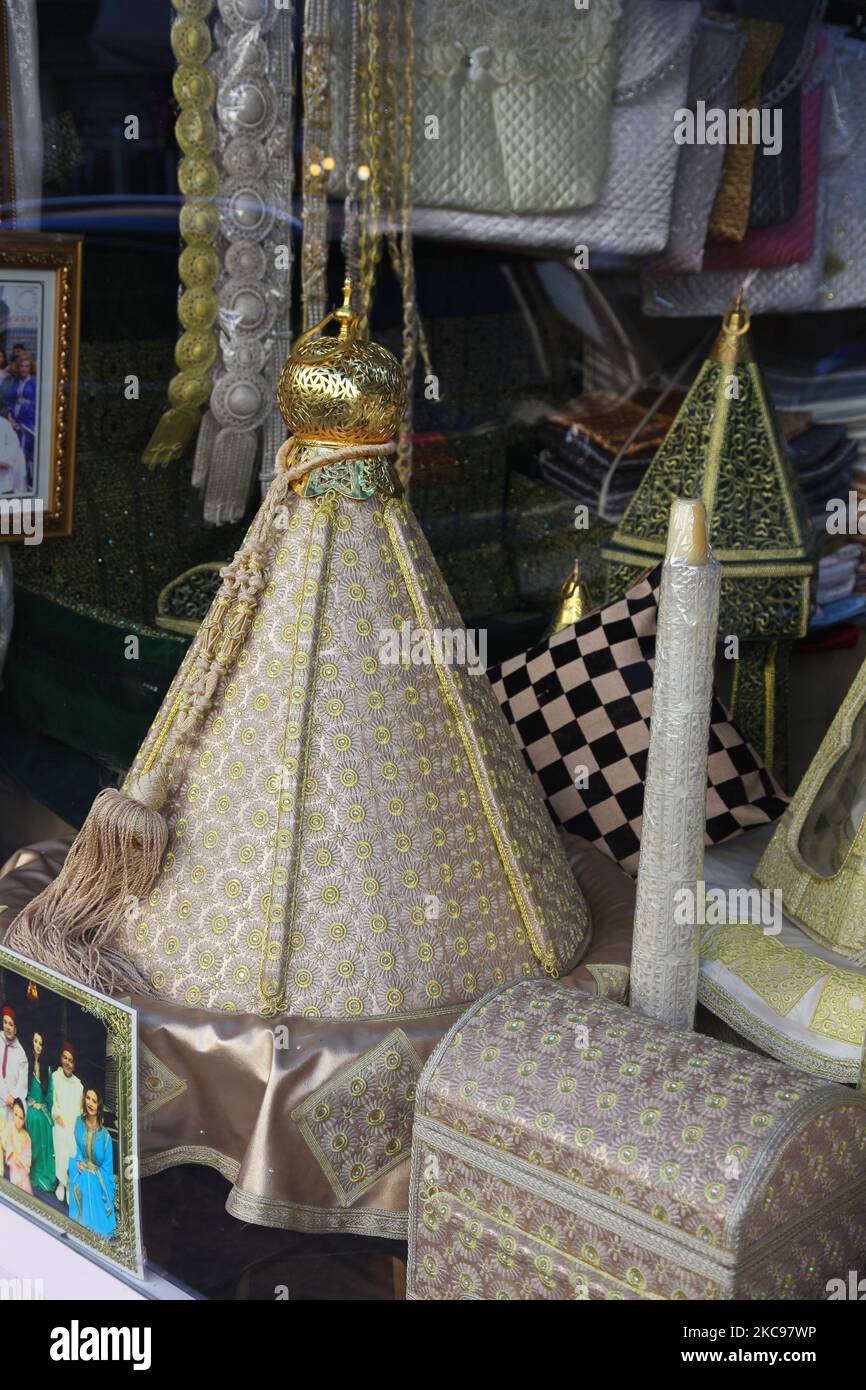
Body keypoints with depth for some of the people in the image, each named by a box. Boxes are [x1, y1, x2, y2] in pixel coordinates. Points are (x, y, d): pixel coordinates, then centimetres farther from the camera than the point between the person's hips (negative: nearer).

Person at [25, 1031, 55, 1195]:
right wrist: (32, 1104, -10)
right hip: (30, 1112, -4)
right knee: (32, 1145, -12)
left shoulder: (46, 1068, 13)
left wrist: (43, 1106, -1)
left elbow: (50, 1093, 12)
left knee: (45, 1146, -2)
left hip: (44, 1113, 4)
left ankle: (45, 1178, 1)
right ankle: (33, 1178, -6)